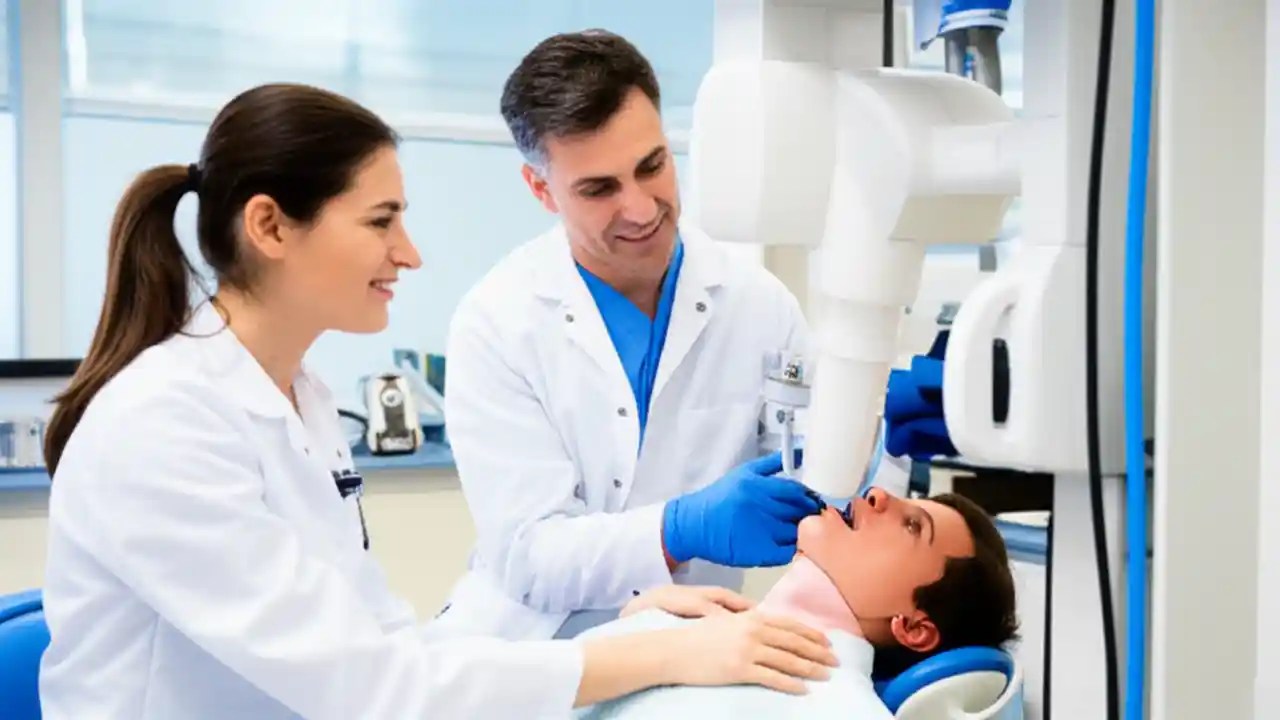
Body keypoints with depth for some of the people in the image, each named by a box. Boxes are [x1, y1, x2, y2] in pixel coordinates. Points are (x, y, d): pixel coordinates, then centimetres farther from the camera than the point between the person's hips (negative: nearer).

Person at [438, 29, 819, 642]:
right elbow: (528, 555, -16)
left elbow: (819, 475, 3)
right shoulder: (495, 322, -10)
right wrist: (683, 529, -31)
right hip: (528, 647, -3)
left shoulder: (758, 302, -4)